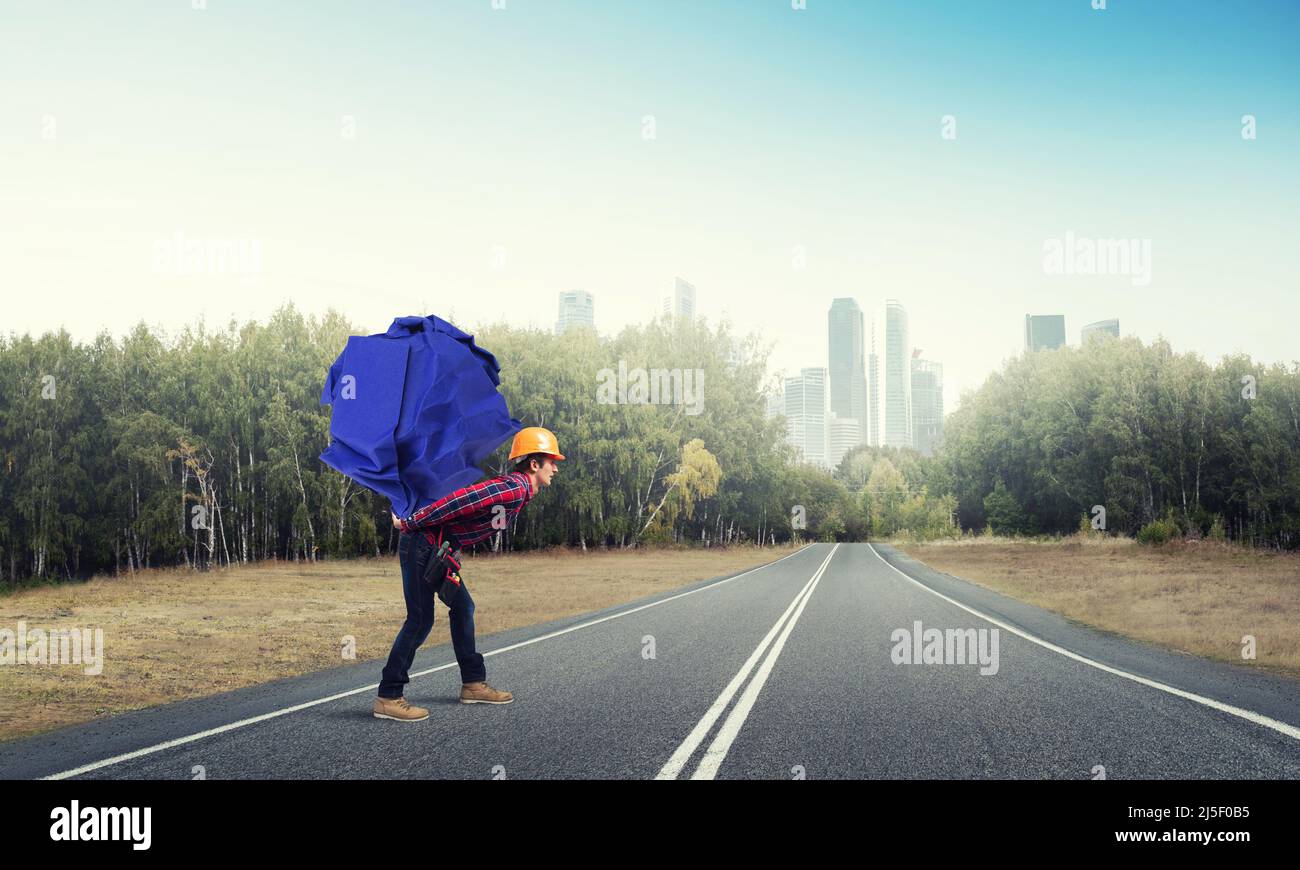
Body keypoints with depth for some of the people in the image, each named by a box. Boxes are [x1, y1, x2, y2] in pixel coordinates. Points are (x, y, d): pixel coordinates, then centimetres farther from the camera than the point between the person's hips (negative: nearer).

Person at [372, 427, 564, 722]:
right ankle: (388, 698, -4)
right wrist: (411, 523, -20)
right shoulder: (514, 488, -18)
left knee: (462, 607, 15)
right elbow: (461, 499, -26)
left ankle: (473, 683, 24)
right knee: (420, 620, -8)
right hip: (423, 545, -10)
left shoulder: (512, 488, 15)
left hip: (440, 550, 10)